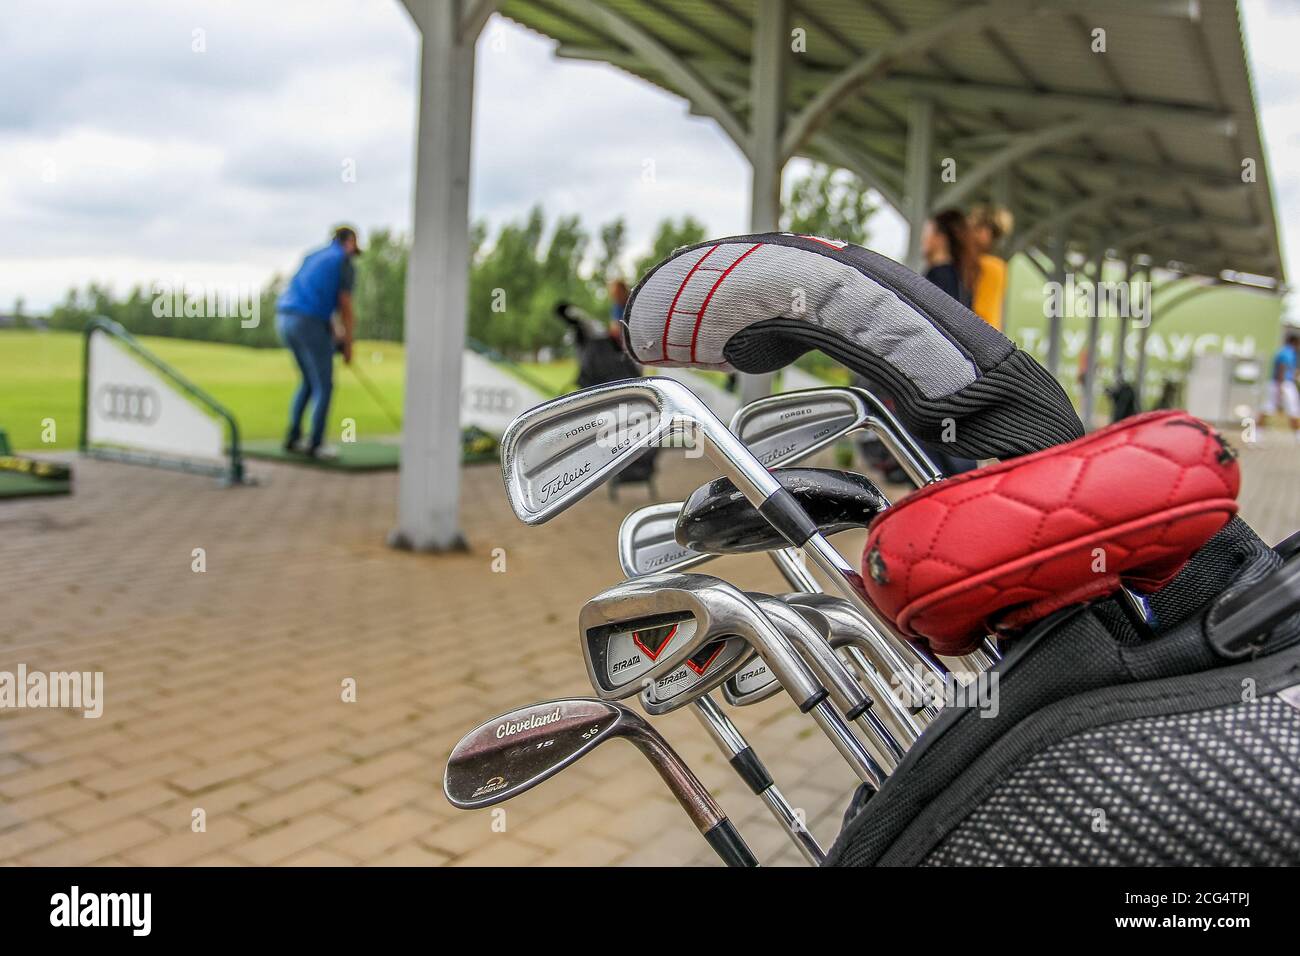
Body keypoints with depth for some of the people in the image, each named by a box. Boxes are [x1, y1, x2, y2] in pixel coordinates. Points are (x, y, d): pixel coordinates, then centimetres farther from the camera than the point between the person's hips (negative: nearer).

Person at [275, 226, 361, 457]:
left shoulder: (312, 257, 25)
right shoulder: (346, 264, 0)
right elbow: (345, 307, -4)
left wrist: (336, 332, 19)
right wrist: (348, 345, 3)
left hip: (285, 319, 8)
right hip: (310, 324, -8)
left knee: (309, 381, 21)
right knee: (324, 386, 3)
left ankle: (293, 438, 17)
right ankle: (314, 445, -1)